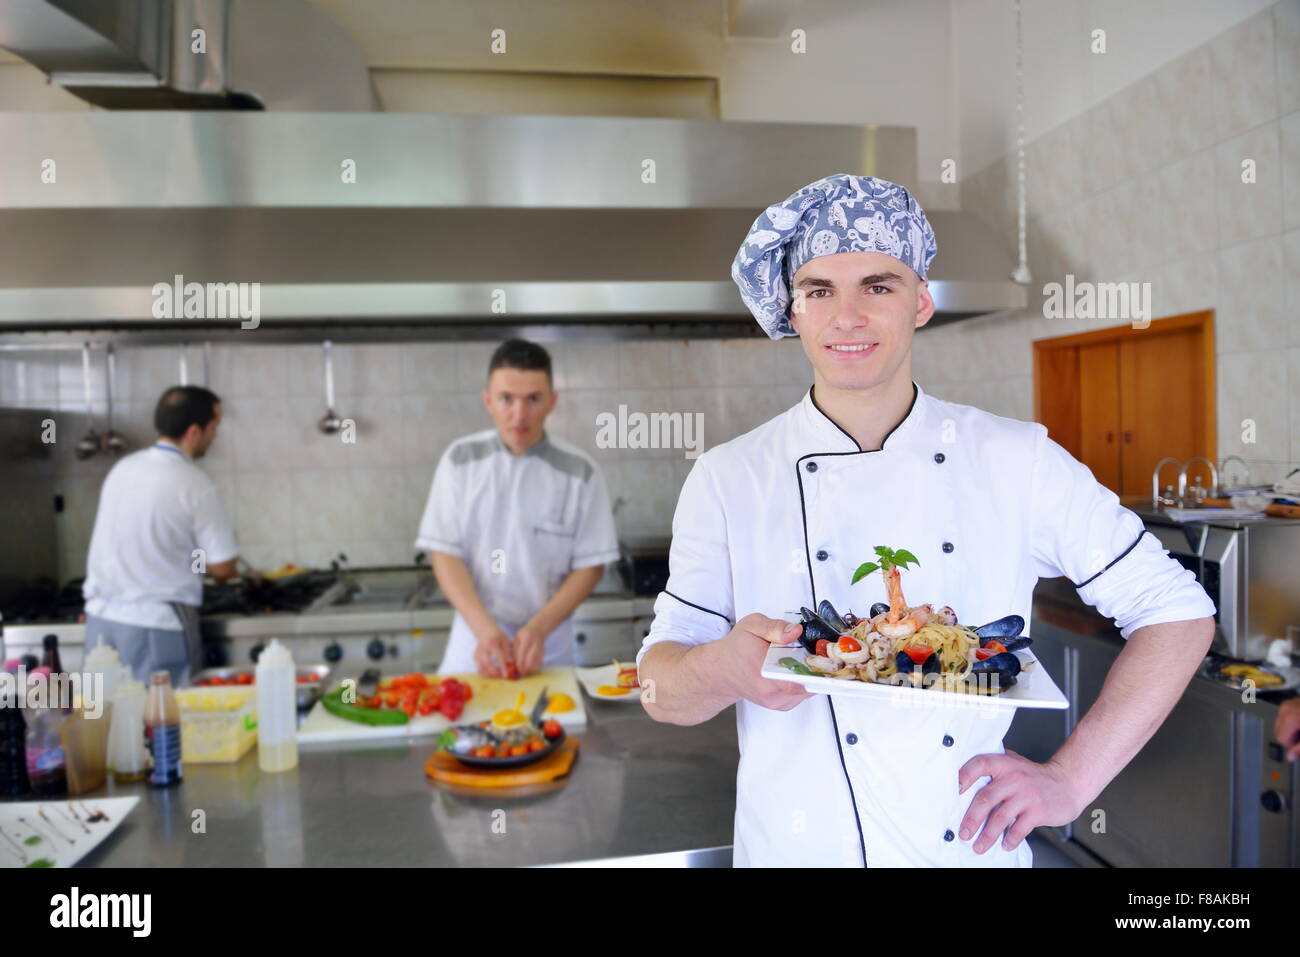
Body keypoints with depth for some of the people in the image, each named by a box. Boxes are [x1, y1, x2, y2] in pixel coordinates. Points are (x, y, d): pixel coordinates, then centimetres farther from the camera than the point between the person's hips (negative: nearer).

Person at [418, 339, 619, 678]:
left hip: (549, 639, 0)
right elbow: (444, 552, -6)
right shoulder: (460, 460, -5)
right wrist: (484, 627, -18)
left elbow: (591, 565, -4)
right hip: (475, 631, 1)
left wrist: (539, 628, -16)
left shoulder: (579, 471, -8)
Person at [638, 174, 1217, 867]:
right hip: (796, 849, 0)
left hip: (975, 847, 1)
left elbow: (1178, 610, -1)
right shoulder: (726, 481, -9)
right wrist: (723, 670, -31)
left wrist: (1072, 778, -8)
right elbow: (660, 688, -8)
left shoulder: (1020, 462, -7)